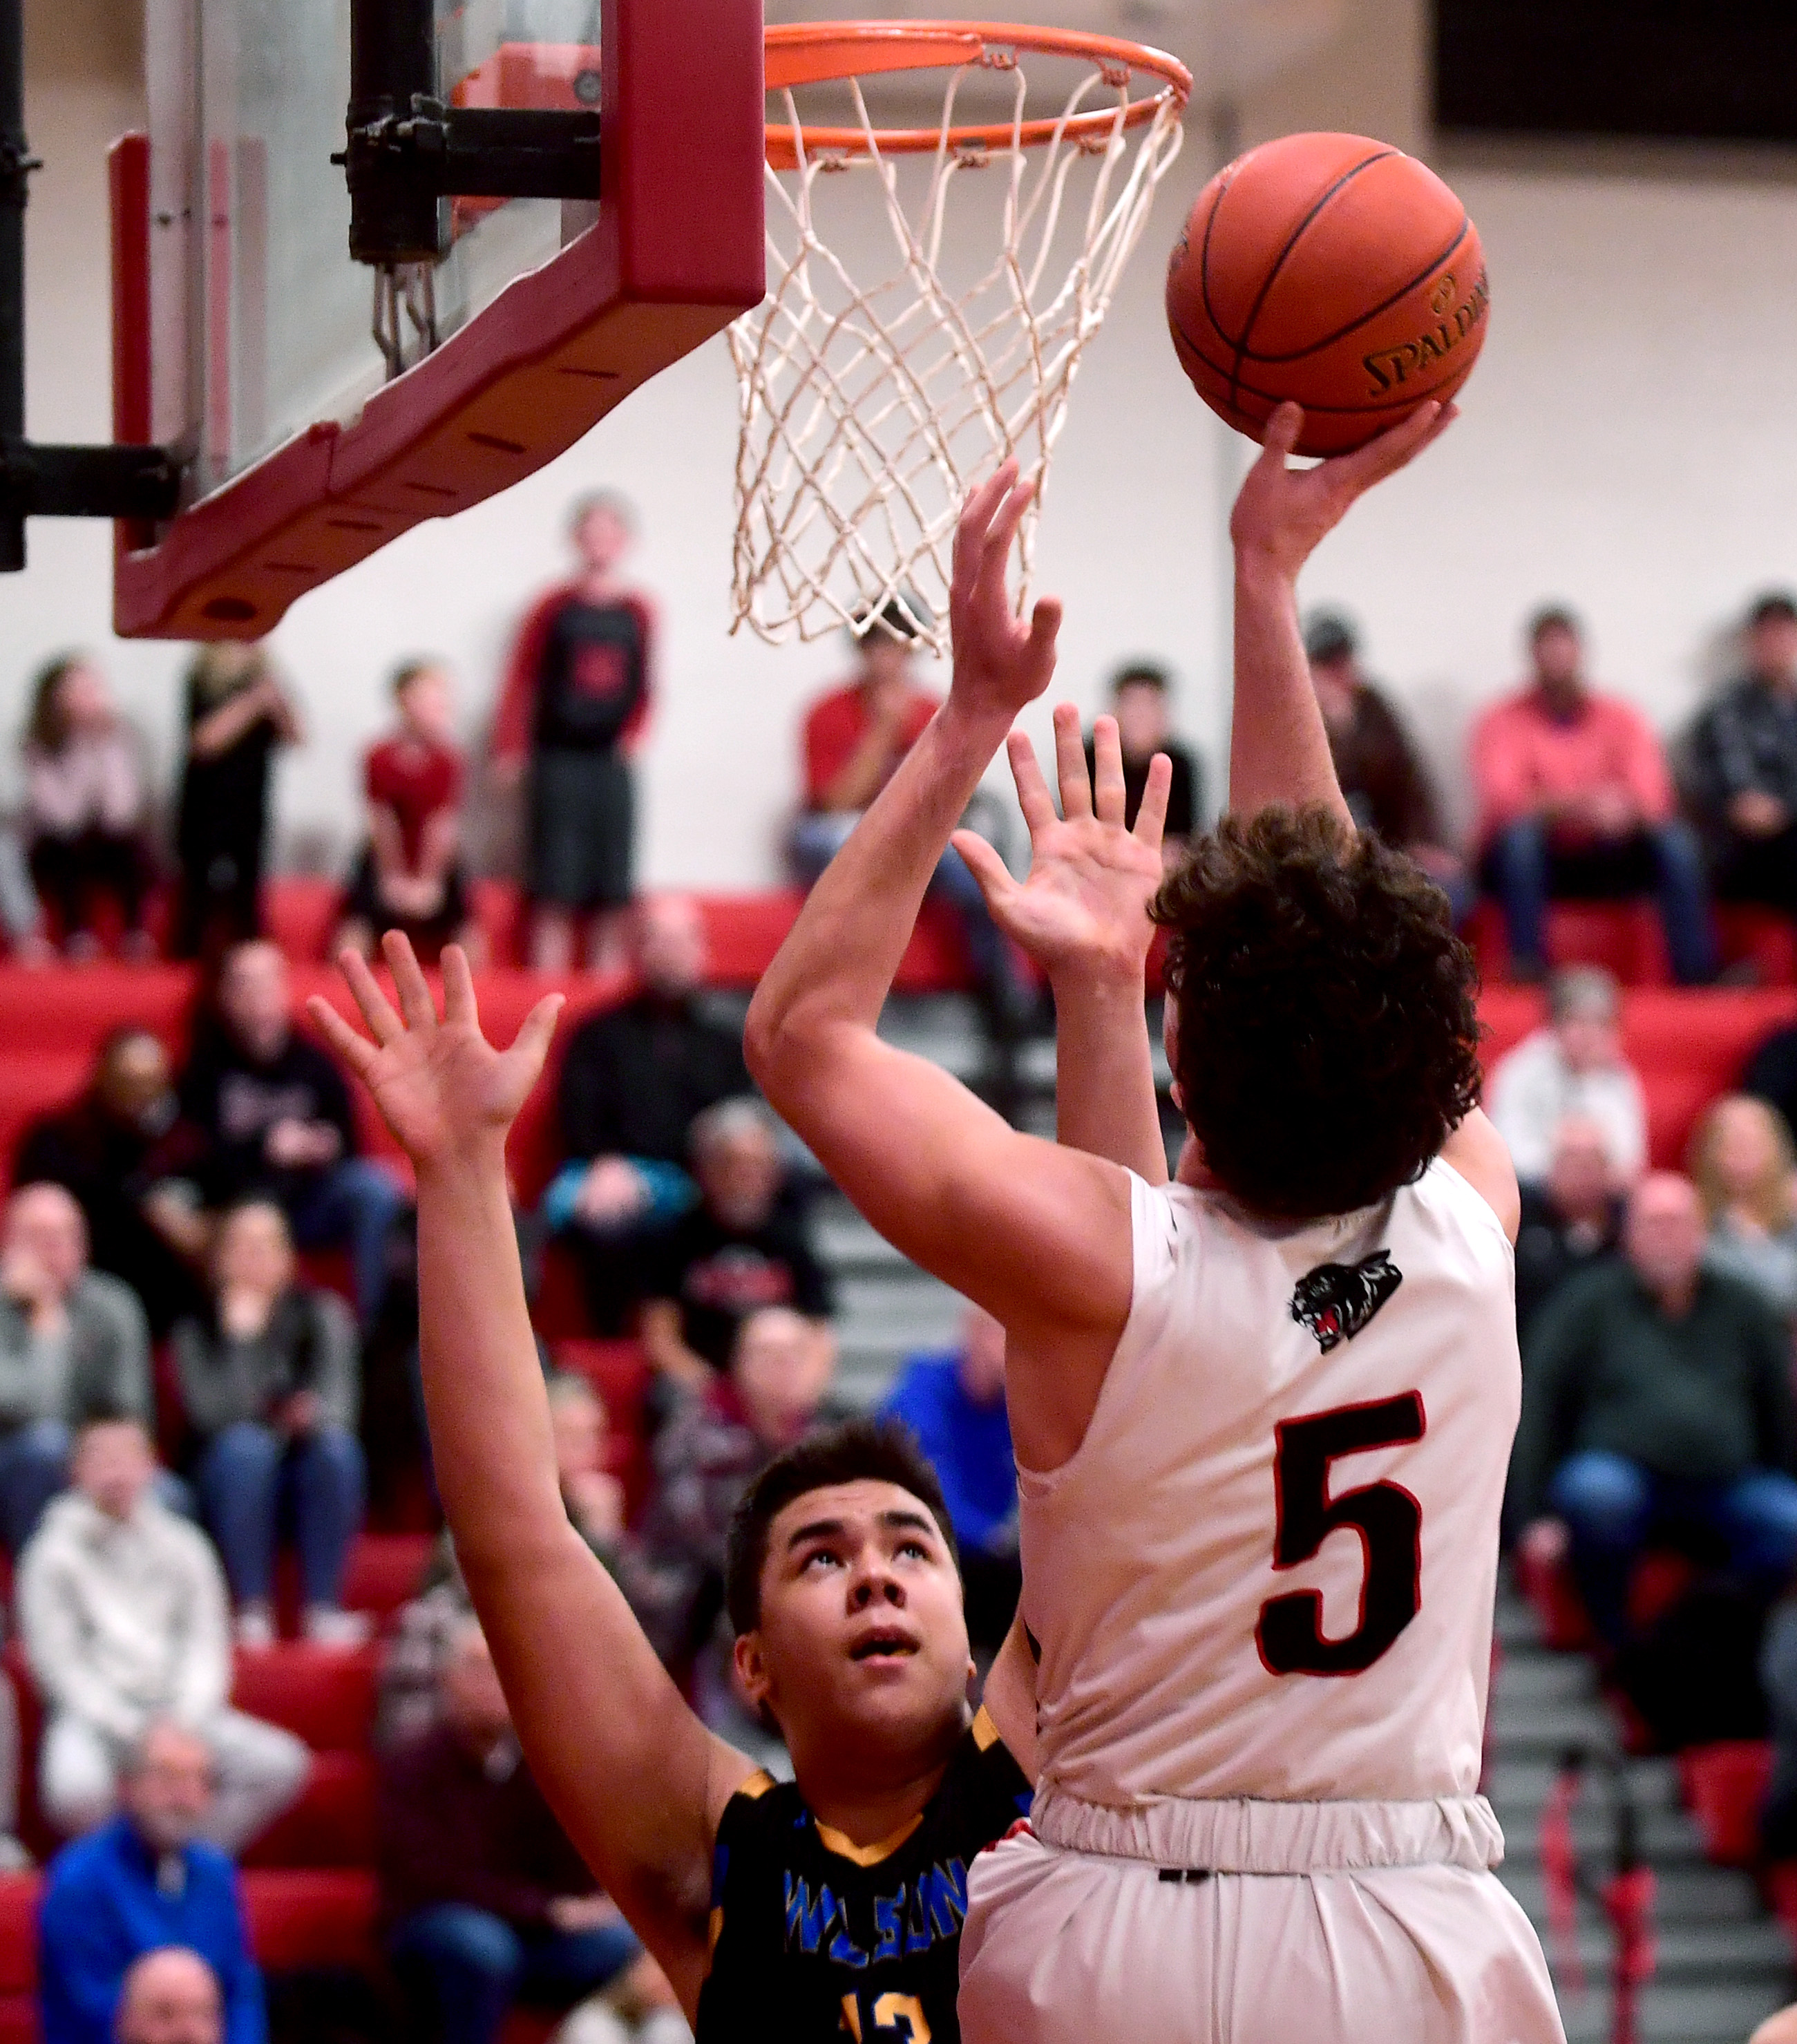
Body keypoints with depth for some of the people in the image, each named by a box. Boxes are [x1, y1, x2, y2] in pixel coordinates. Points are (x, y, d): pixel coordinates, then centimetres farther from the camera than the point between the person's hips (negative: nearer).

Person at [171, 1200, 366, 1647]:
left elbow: (338, 1393, -10)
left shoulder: (322, 1313, 5)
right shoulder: (196, 1330, 2)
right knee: (244, 1444, -34)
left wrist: (315, 1413, -34)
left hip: (312, 1482, 1)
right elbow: (212, 1413, -14)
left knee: (335, 1445, -32)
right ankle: (252, 1612, -33)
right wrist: (239, 1333, -22)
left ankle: (324, 1608, -31)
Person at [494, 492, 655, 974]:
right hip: (559, 758, -2)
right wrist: (509, 747, -5)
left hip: (612, 759, 2)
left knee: (612, 888, 3)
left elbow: (644, 684, 11)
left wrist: (634, 734, -2)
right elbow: (521, 678, 0)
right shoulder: (555, 608, 0)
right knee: (556, 886, -2)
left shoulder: (638, 612, 5)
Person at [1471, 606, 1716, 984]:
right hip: (1530, 858, -3)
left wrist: (1623, 808, -34)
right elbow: (1501, 802, -20)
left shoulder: (1622, 718, 4)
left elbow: (1653, 798, -8)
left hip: (1604, 860, 3)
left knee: (1675, 837, -22)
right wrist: (1576, 804, -37)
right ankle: (1528, 970, -40)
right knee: (1519, 832, -35)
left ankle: (1696, 974, -29)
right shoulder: (1503, 722, -5)